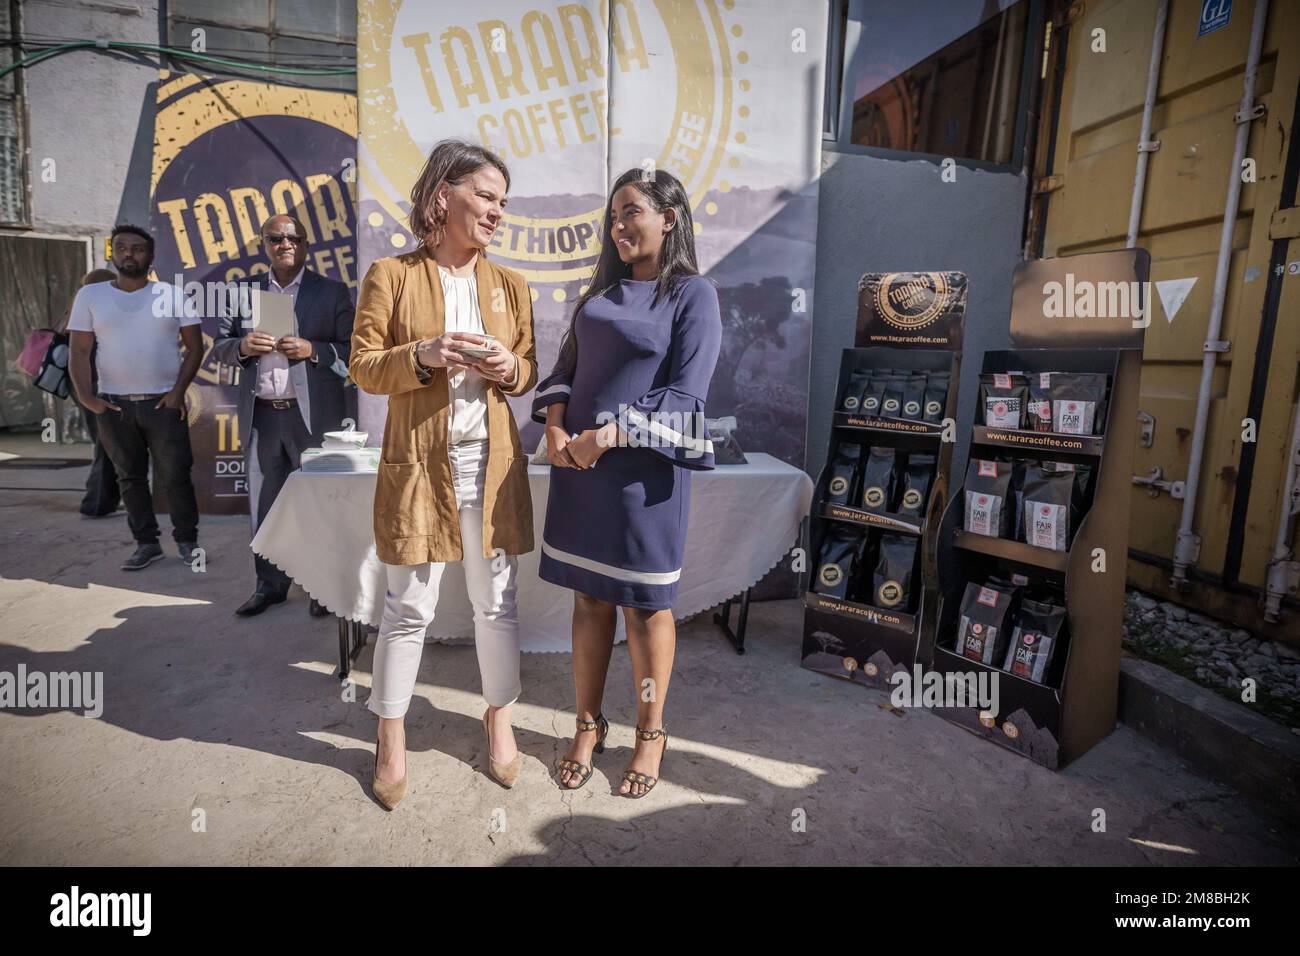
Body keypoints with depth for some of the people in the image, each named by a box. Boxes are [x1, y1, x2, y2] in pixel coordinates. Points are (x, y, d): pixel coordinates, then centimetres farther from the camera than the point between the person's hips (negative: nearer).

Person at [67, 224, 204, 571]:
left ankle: (187, 541, 9)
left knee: (176, 476, -2)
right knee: (130, 477, 8)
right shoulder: (91, 295, 6)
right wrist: (86, 396, -10)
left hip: (164, 402, -2)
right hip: (112, 405, 2)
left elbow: (194, 347, 1)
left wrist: (178, 392, -9)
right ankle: (146, 543, 16)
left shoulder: (172, 295, 3)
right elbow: (79, 351, 3)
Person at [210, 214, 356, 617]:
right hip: (260, 416, 4)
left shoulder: (332, 292, 5)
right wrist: (242, 346, -9)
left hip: (313, 415, -3)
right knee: (264, 505, 9)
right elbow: (220, 347, 12)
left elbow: (353, 349, -1)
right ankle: (270, 584, 22)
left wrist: (312, 350, -18)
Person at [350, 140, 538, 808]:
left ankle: (499, 718, 31)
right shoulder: (390, 276, 1)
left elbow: (528, 370, 15)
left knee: (496, 601, 10)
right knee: (409, 607, 6)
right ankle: (391, 738, 26)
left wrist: (510, 367, -8)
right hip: (420, 463, -3)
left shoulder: (509, 285, 11)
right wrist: (423, 355, -18)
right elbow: (363, 366, -1)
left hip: (491, 460, 3)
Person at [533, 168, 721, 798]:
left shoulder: (693, 294, -3)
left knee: (645, 605, 6)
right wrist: (555, 424, -3)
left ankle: (650, 736, 25)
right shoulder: (602, 292, 15)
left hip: (643, 471, -5)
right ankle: (588, 726, 28)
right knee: (589, 599, 12)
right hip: (578, 464, 5)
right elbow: (565, 366, 15)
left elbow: (684, 397, -12)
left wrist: (607, 436, -18)